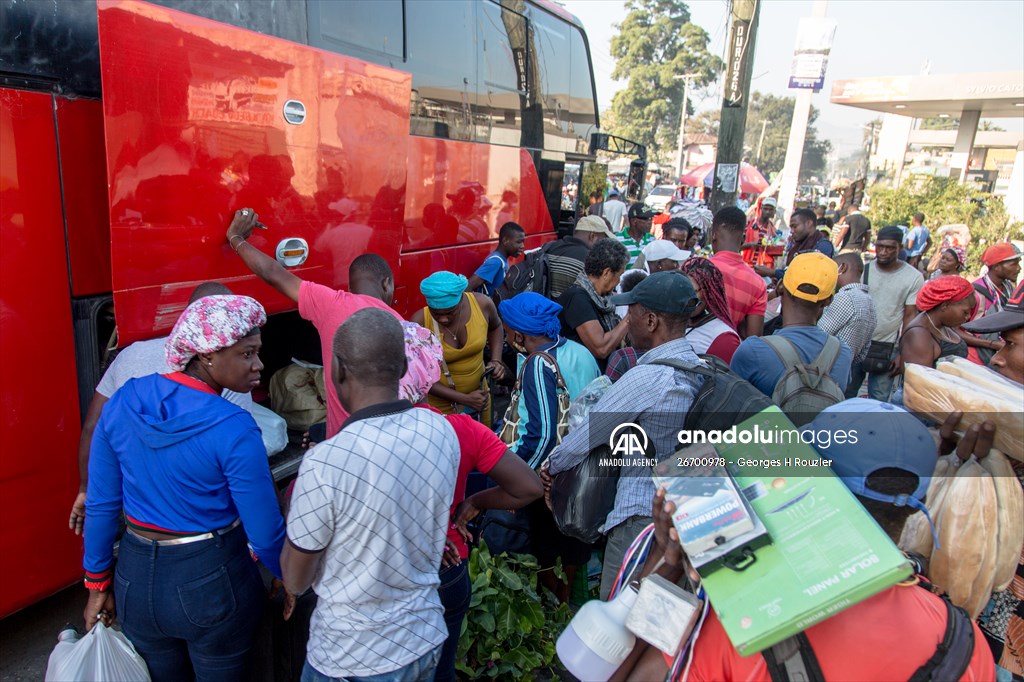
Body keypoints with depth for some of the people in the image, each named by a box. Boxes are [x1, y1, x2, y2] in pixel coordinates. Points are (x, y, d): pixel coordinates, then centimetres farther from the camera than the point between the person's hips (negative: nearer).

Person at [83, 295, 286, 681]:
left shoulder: (122, 403, -9)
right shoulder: (232, 431, -25)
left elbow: (101, 505, 0)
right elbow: (265, 534, -19)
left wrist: (98, 584, 12)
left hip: (136, 581, 5)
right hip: (211, 585, -5)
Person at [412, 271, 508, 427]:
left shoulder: (482, 304, -18)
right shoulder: (420, 322, -25)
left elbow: (495, 327, 7)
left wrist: (496, 360, -7)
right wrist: (465, 399, -22)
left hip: (479, 394, 3)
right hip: (439, 404, -3)